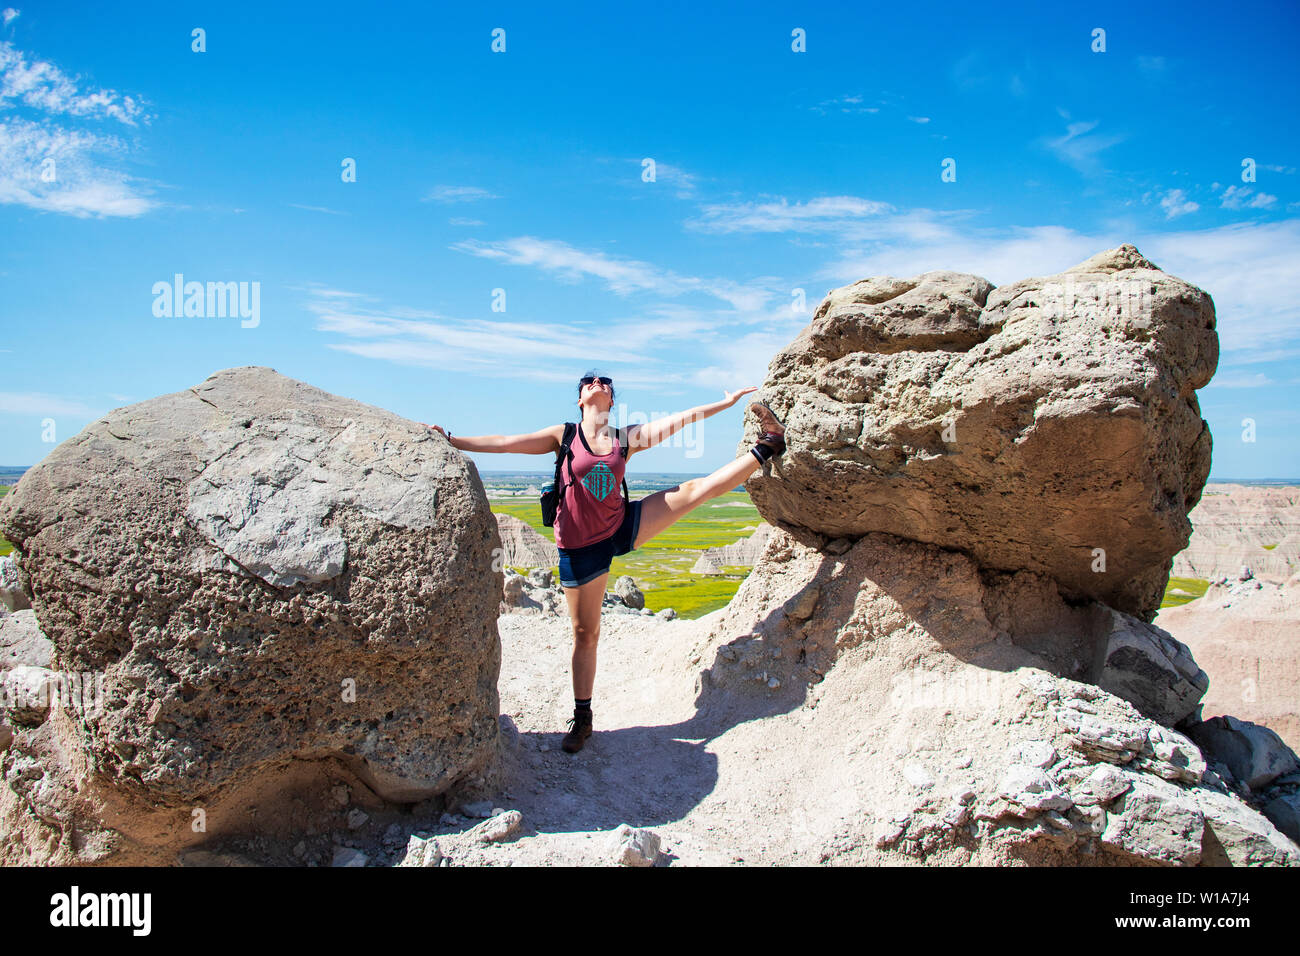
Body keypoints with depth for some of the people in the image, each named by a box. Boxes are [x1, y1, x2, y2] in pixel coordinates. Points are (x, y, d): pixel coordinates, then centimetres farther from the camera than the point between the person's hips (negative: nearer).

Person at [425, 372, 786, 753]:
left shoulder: (628, 438, 2)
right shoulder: (564, 436, -2)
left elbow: (679, 419, 1)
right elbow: (504, 443, -4)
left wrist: (727, 402, 0)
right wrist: (449, 440, -8)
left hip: (623, 528, 2)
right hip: (581, 547, -1)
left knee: (697, 489, -7)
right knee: (585, 633, 6)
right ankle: (582, 718, 21)